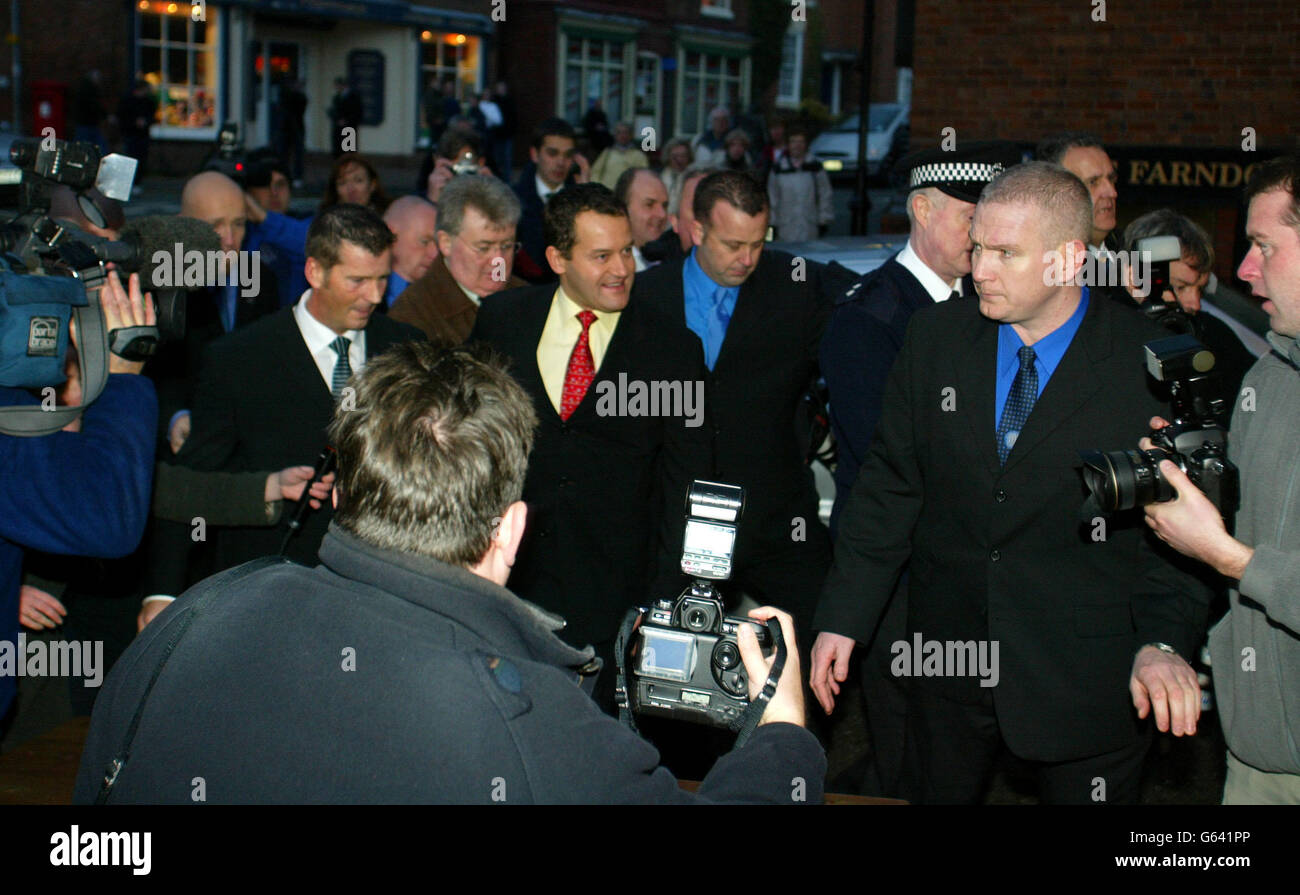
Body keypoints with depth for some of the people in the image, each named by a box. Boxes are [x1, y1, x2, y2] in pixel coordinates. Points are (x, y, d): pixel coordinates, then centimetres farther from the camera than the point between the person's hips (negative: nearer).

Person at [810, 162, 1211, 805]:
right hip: (948, 656, 3)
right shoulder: (935, 337, 0)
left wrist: (1165, 642, -20)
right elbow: (888, 486, 4)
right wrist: (843, 618, 0)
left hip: (1086, 678, -3)